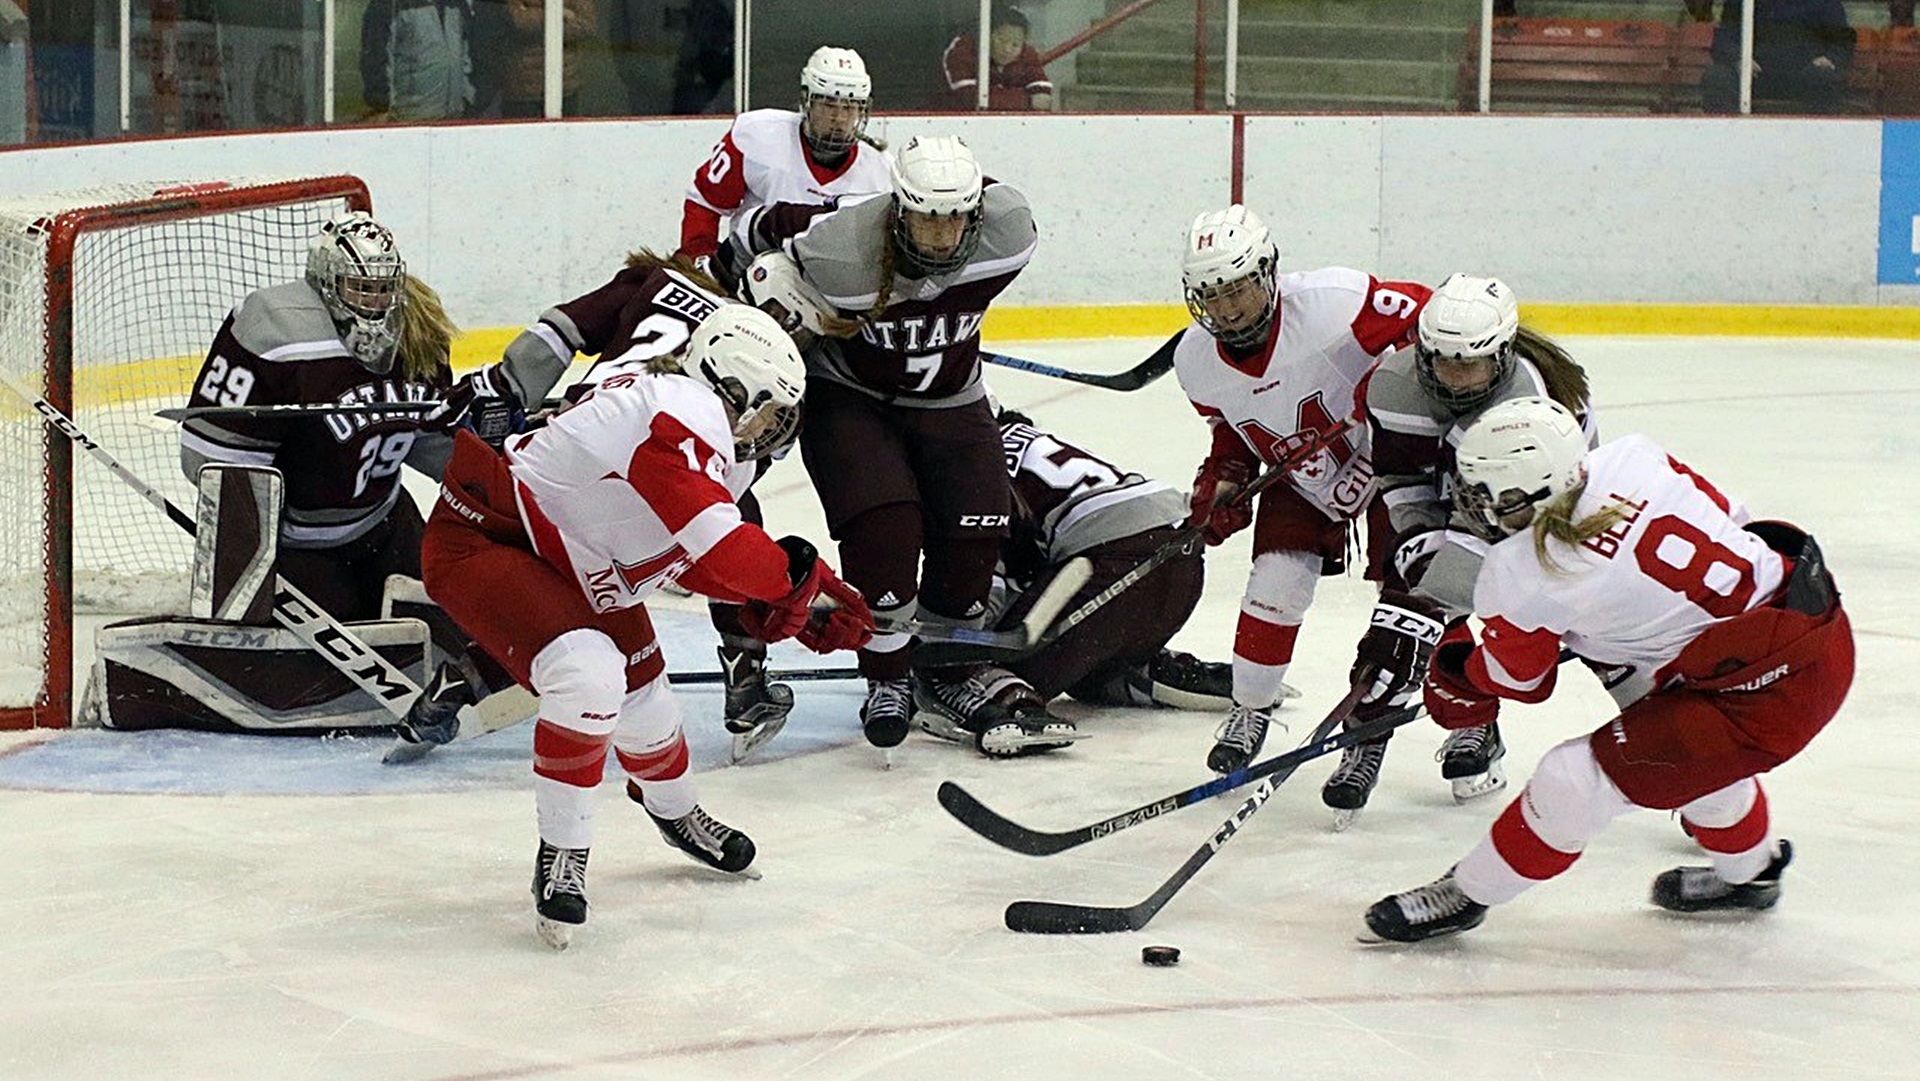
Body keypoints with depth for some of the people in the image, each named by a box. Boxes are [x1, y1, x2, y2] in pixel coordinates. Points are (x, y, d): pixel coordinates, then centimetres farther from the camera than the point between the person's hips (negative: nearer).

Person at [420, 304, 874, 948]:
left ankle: (674, 810, 50)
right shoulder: (681, 413, -30)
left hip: (571, 557, 11)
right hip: (480, 538, -11)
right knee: (589, 675, -29)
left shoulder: (714, 439, 3)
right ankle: (561, 856, -11)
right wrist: (801, 576, -20)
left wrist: (779, 606, 1)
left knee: (642, 694, 18)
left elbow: (692, 556, 12)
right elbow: (716, 545, -36)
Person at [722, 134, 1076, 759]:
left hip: (948, 400, 4)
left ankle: (947, 678, 18)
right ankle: (887, 681, 1)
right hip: (849, 396, -4)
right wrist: (726, 269, 6)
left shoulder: (1008, 236, -23)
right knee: (883, 529, -21)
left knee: (974, 534, -5)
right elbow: (772, 228, -14)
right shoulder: (838, 250, -32)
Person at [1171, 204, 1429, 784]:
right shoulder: (1196, 362, -13)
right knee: (1276, 580, -10)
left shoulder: (1331, 302, -33)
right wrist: (1223, 480, -12)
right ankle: (1250, 710, 13)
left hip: (1385, 456, -3)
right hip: (1297, 475, 3)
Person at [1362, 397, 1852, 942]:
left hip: (1766, 692, -8)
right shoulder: (1630, 458, -2)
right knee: (1683, 736, 34)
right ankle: (1747, 871, 54)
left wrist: (1451, 678, 26)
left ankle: (1467, 894, 15)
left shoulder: (1520, 577, -14)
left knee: (1579, 777, -1)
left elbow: (1517, 677, 6)